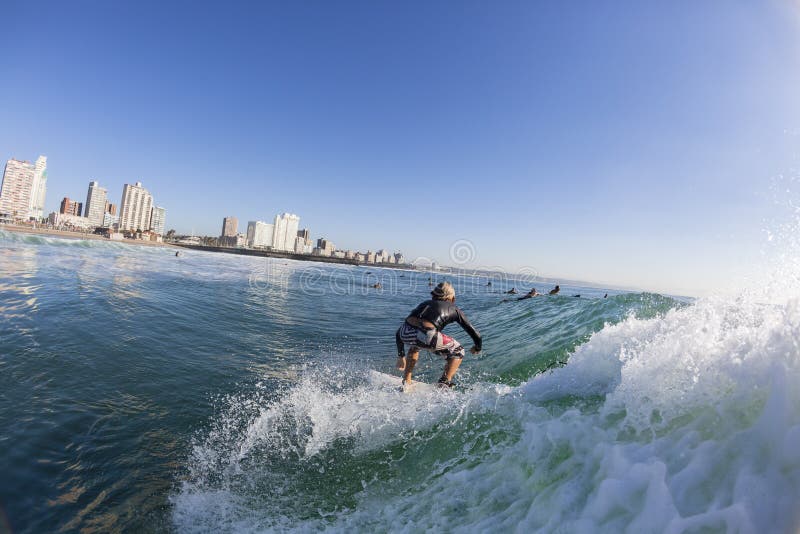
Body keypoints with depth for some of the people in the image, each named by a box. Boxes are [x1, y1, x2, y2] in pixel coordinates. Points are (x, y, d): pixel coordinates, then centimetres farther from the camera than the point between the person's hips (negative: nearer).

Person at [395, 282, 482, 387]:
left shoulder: (425, 303, 34)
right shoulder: (453, 308, 26)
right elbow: (473, 331, 25)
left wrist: (401, 356, 45)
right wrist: (477, 348, 47)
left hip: (405, 334, 5)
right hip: (426, 336, -4)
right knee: (457, 352, 22)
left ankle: (406, 382, 34)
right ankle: (443, 385, 10)